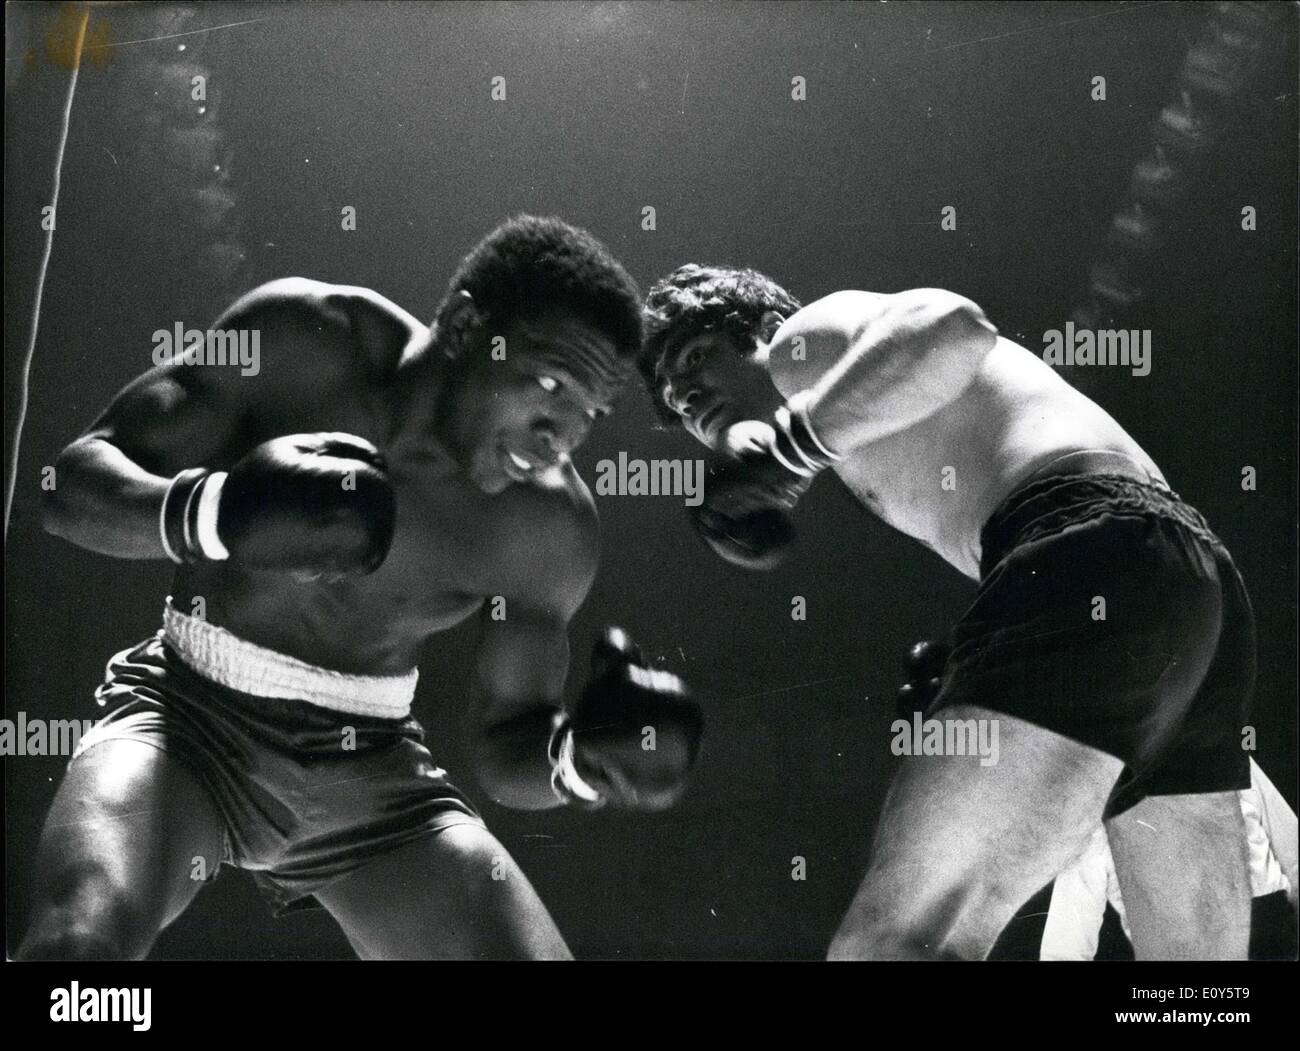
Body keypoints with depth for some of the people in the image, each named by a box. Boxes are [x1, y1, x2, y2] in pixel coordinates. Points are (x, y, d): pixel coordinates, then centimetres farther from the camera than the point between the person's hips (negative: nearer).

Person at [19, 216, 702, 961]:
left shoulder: (551, 528, -9)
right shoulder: (302, 337, -14)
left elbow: (505, 743, 1)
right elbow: (73, 478, -15)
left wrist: (578, 757, -22)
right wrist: (210, 512, -36)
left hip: (367, 766, 3)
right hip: (190, 711, -2)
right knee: (80, 941, -31)